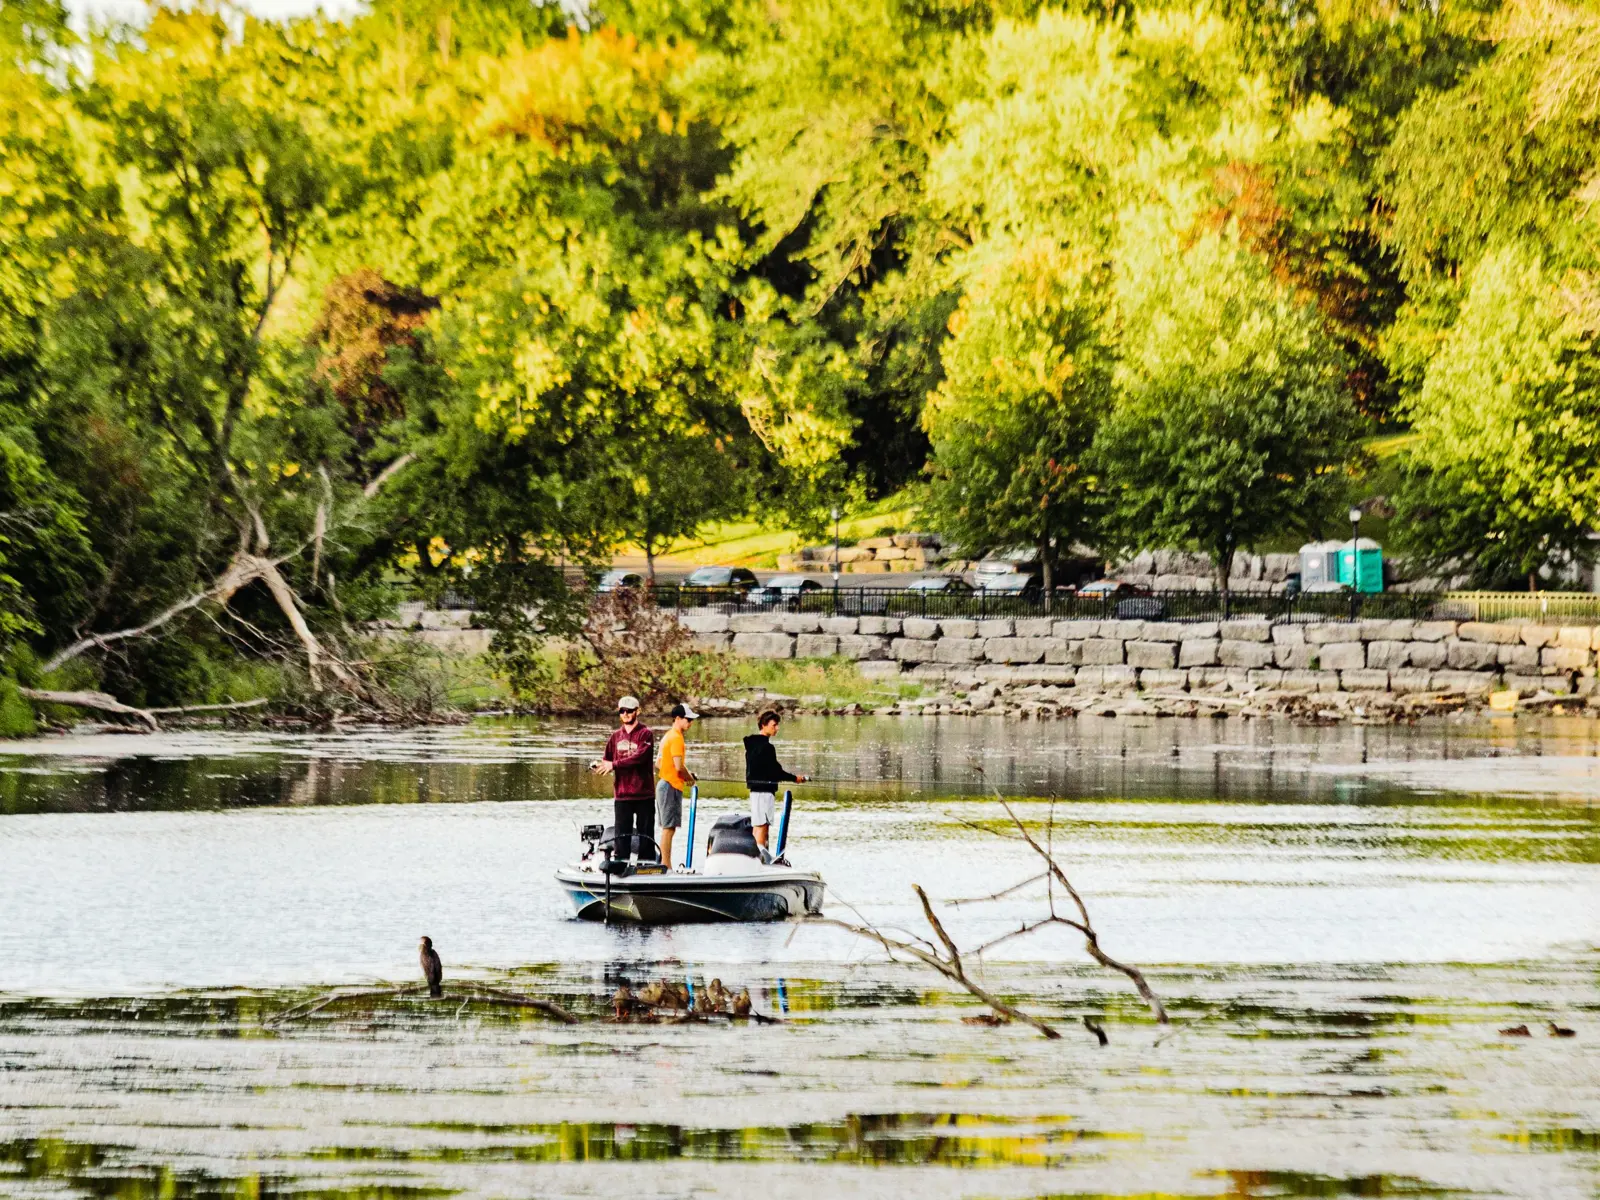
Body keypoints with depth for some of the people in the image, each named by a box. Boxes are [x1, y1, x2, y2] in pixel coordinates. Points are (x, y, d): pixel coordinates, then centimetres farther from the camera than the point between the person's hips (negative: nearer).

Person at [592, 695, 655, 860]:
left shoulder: (645, 734, -3)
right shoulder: (616, 736, 12)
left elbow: (640, 757, -18)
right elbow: (607, 760, 13)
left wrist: (614, 764, -21)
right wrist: (598, 765, -10)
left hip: (643, 794, -4)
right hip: (622, 795, 4)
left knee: (645, 835, 1)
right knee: (621, 835, 3)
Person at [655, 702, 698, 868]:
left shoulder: (668, 736, 16)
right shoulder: (676, 738, -15)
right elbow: (679, 766, -22)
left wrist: (686, 774, 17)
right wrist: (690, 778, -4)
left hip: (664, 784, 10)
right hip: (672, 786, -10)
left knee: (666, 828, 11)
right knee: (669, 828, -8)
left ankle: (665, 864, 14)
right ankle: (666, 866, -9)